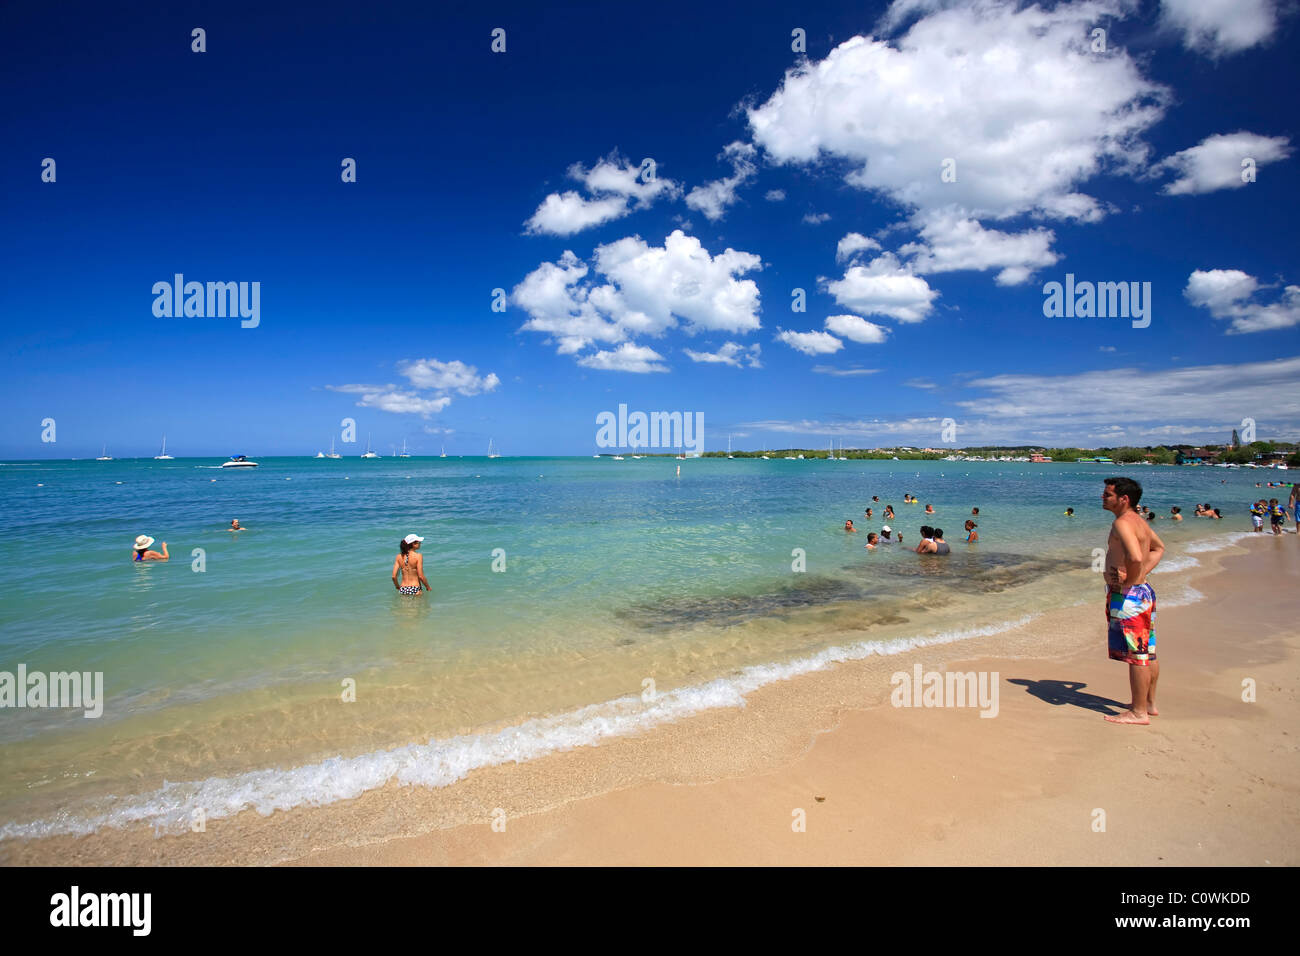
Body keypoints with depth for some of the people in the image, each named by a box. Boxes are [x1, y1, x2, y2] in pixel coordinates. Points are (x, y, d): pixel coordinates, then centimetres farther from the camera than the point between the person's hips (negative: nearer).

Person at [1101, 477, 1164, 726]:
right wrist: (1141, 573, 15)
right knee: (1147, 652, 18)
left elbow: (1135, 557, -34)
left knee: (1136, 654, 0)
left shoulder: (1122, 523, -19)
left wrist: (1129, 580, -17)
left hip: (1128, 596, -10)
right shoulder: (1138, 520, 11)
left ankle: (1139, 712, 10)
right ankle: (1150, 703, 31)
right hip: (1143, 592, 10)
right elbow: (1159, 547, 27)